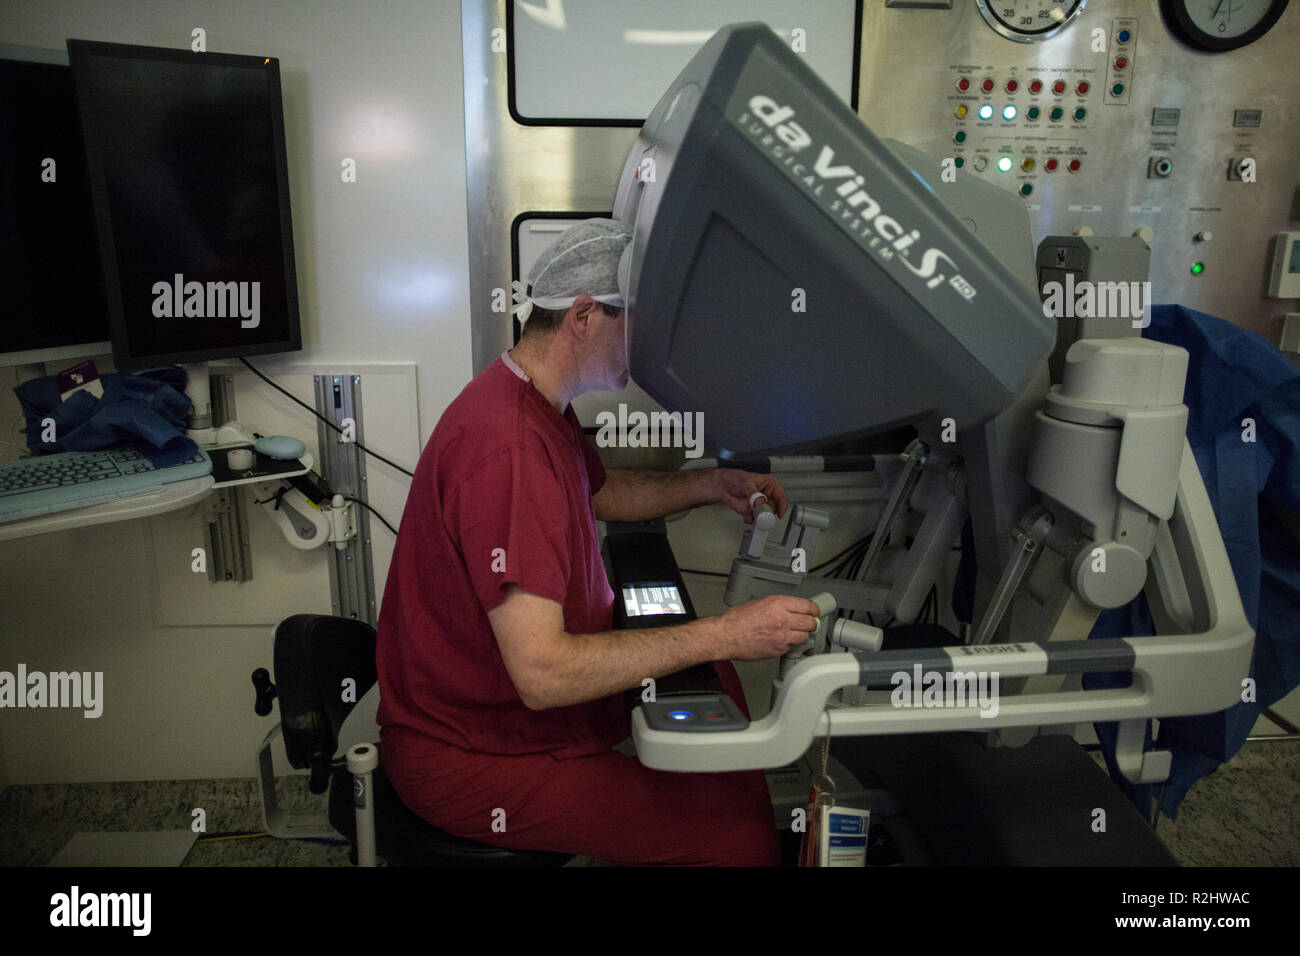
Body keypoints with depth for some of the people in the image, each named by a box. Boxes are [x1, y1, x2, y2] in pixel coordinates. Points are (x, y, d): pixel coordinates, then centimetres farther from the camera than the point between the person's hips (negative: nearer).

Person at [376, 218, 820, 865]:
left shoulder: (537, 403, 4)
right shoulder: (507, 447, -30)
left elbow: (600, 492, 22)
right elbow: (543, 674, -32)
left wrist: (711, 485, 8)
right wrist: (722, 635, -29)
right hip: (466, 757, -10)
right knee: (741, 838, -16)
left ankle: (747, 800, 34)